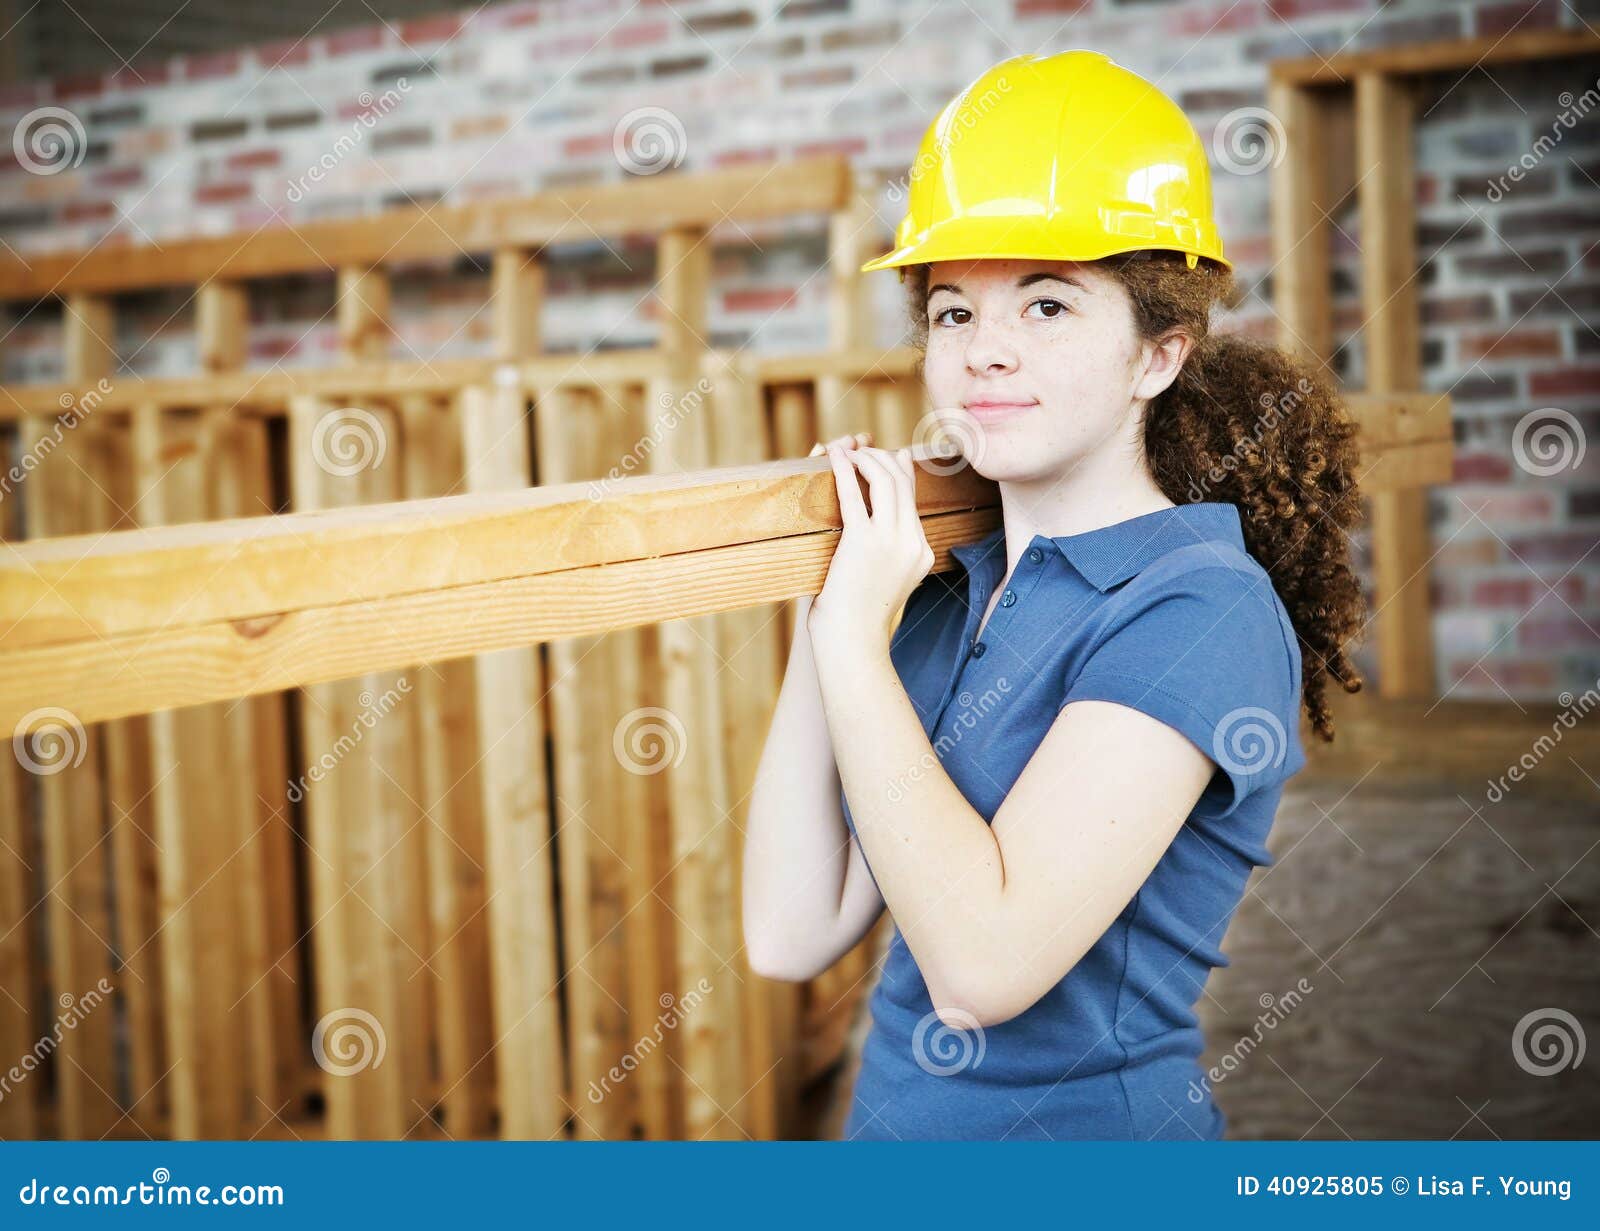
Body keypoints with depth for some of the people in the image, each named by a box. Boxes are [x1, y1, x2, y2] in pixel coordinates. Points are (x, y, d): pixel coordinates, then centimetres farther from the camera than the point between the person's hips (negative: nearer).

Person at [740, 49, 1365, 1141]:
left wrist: (854, 638, -21)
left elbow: (984, 961, -28)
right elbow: (794, 934, -5)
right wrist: (824, 605, -6)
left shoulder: (1202, 612, -19)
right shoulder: (945, 597, 0)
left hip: (1086, 1127, -6)